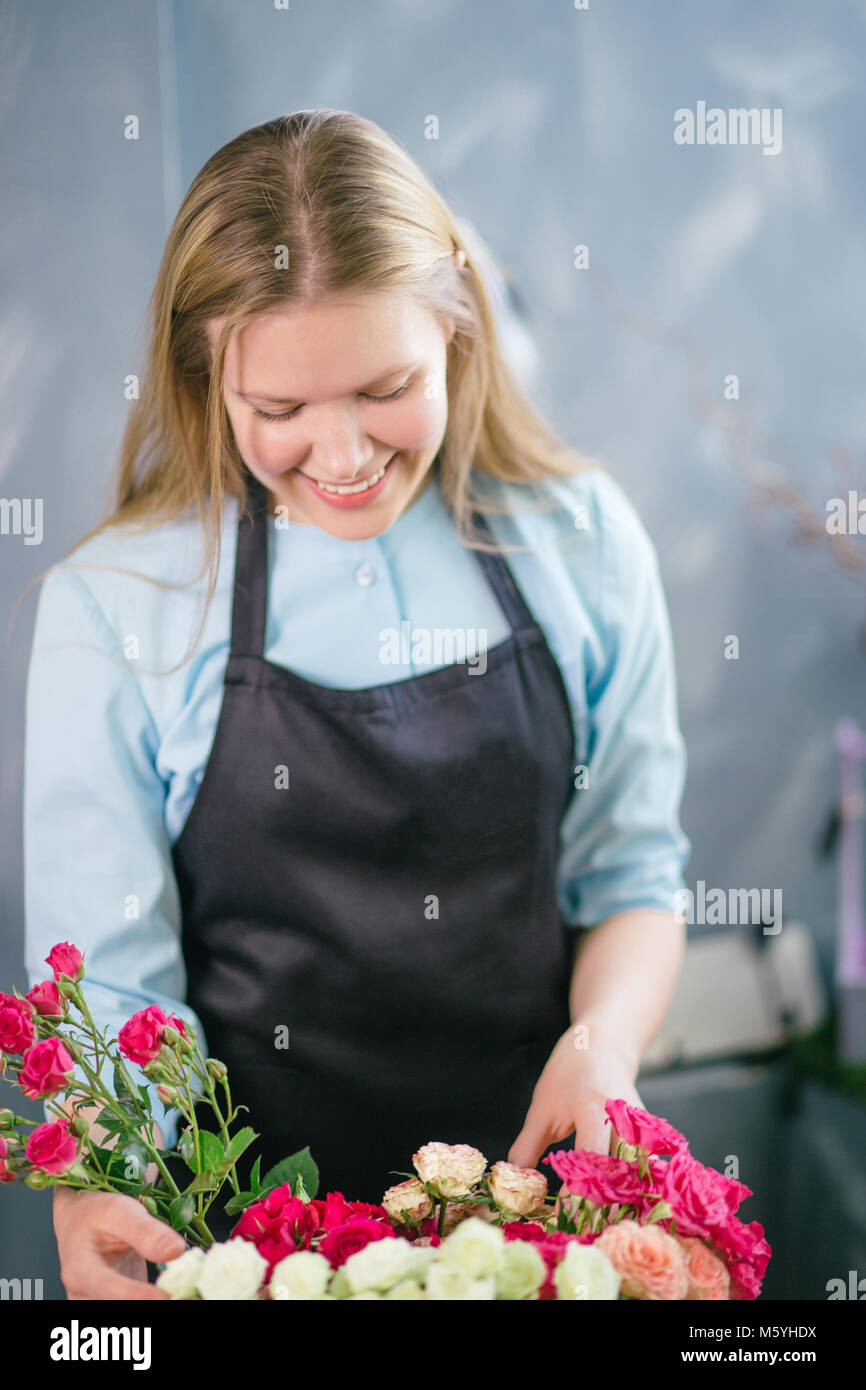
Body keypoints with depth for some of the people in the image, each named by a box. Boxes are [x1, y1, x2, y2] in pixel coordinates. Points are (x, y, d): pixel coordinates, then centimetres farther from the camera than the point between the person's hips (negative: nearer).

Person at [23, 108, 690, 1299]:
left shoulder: (578, 542, -5)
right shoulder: (112, 605, -10)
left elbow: (631, 872, 2)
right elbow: (105, 973, -9)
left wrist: (604, 1042, -16)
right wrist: (94, 1191, -26)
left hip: (541, 1182, 2)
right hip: (250, 1219, -1)